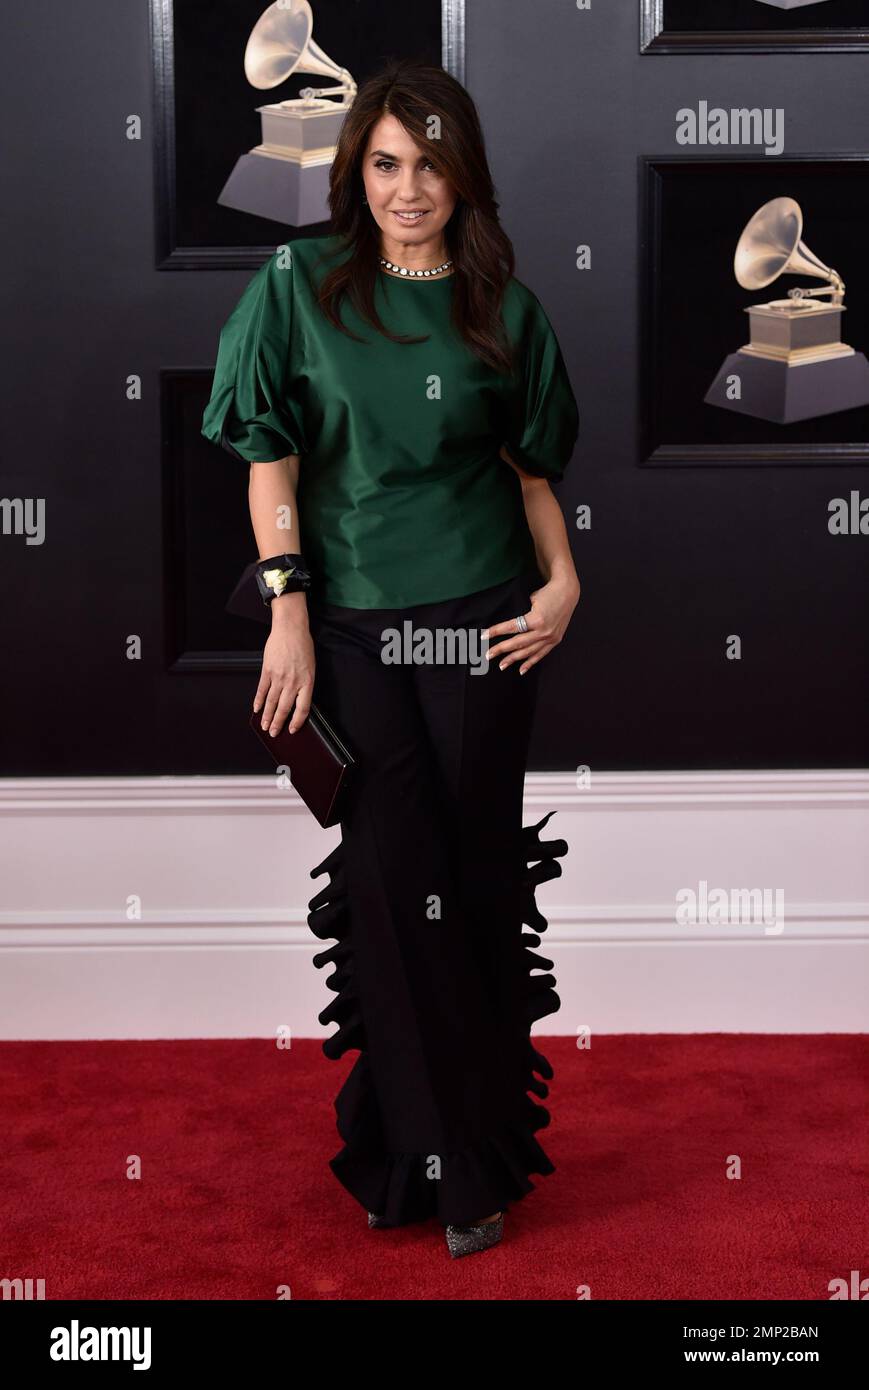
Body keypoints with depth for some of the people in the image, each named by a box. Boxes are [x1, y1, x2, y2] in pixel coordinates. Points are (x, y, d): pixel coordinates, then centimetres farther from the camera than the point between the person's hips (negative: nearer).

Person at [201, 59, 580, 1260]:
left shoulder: (501, 306, 5)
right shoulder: (299, 288, 1)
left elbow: (531, 460, 13)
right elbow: (270, 458, -1)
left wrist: (563, 576, -2)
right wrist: (287, 610, -7)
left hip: (482, 619, 1)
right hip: (353, 621, 0)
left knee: (476, 875, 3)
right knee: (389, 877, 1)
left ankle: (480, 1157, 16)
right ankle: (416, 1155, 14)